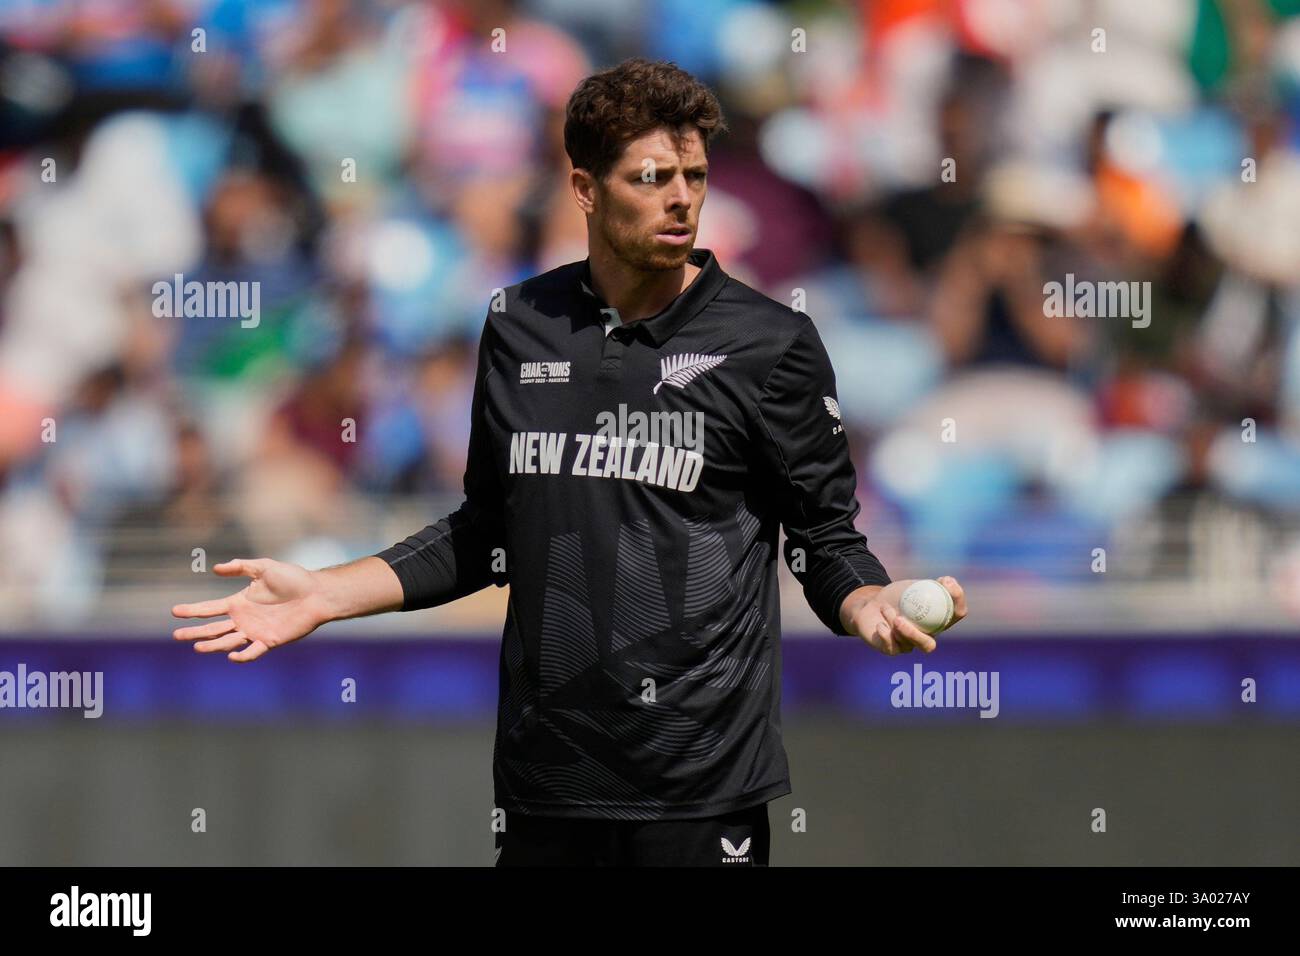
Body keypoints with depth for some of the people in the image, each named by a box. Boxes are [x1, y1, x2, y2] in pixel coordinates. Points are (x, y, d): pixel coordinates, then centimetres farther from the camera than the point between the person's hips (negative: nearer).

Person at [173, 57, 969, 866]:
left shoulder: (770, 343, -3)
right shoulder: (520, 327, 9)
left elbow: (828, 540, 1)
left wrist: (872, 604, -21)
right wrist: (324, 596, 9)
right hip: (545, 776, 4)